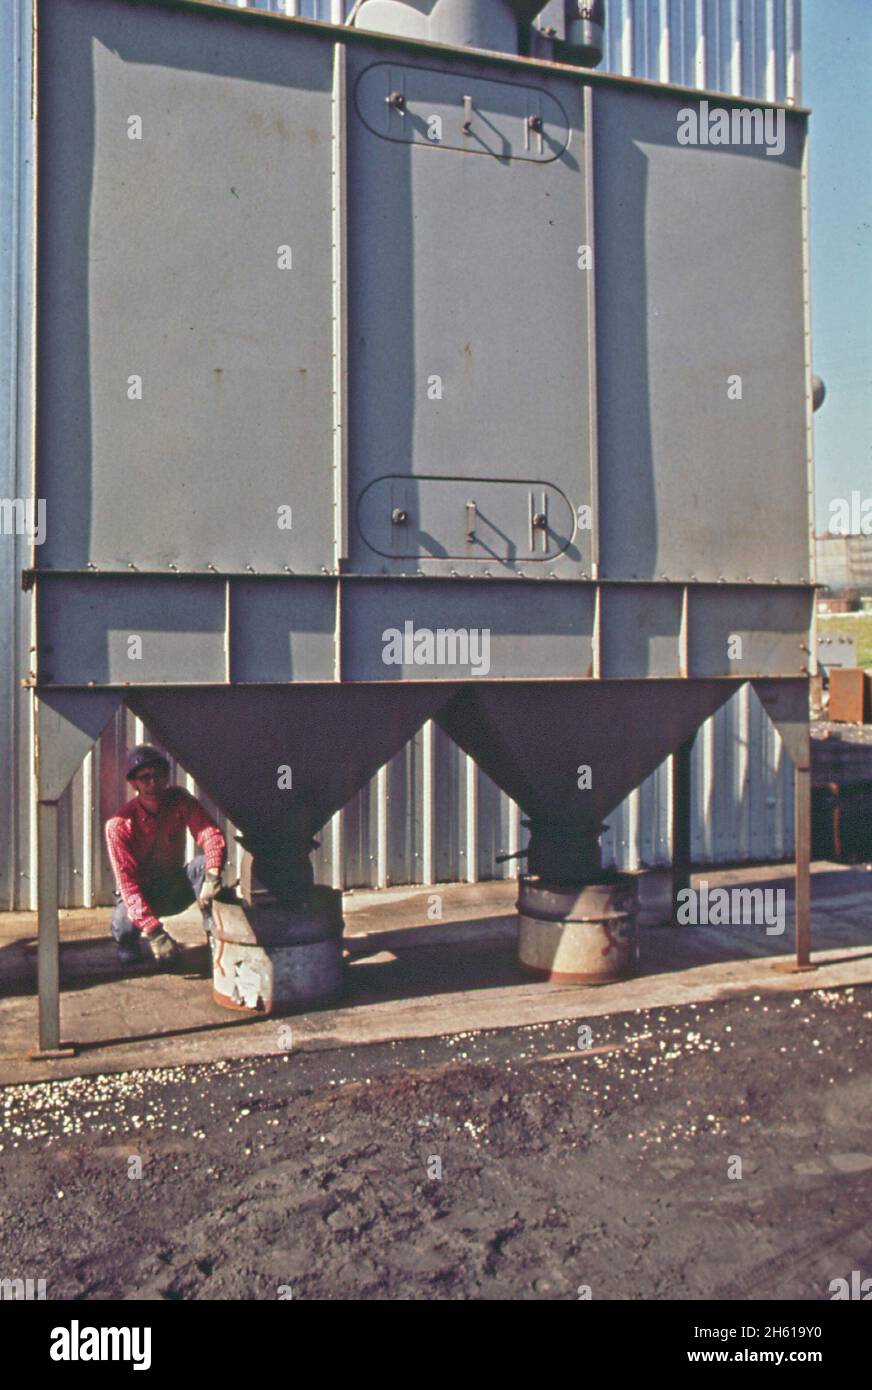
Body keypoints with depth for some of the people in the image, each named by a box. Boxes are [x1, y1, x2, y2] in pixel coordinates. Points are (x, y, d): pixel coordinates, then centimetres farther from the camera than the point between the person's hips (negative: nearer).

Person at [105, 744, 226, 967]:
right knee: (123, 926, -34)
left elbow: (211, 834, -25)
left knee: (203, 864, -28)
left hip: (174, 890, 2)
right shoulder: (119, 825, -21)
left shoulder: (179, 800, -13)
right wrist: (154, 931, -36)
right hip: (141, 895, -2)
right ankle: (133, 942, 5)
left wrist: (212, 875, -46)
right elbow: (127, 882, -26)